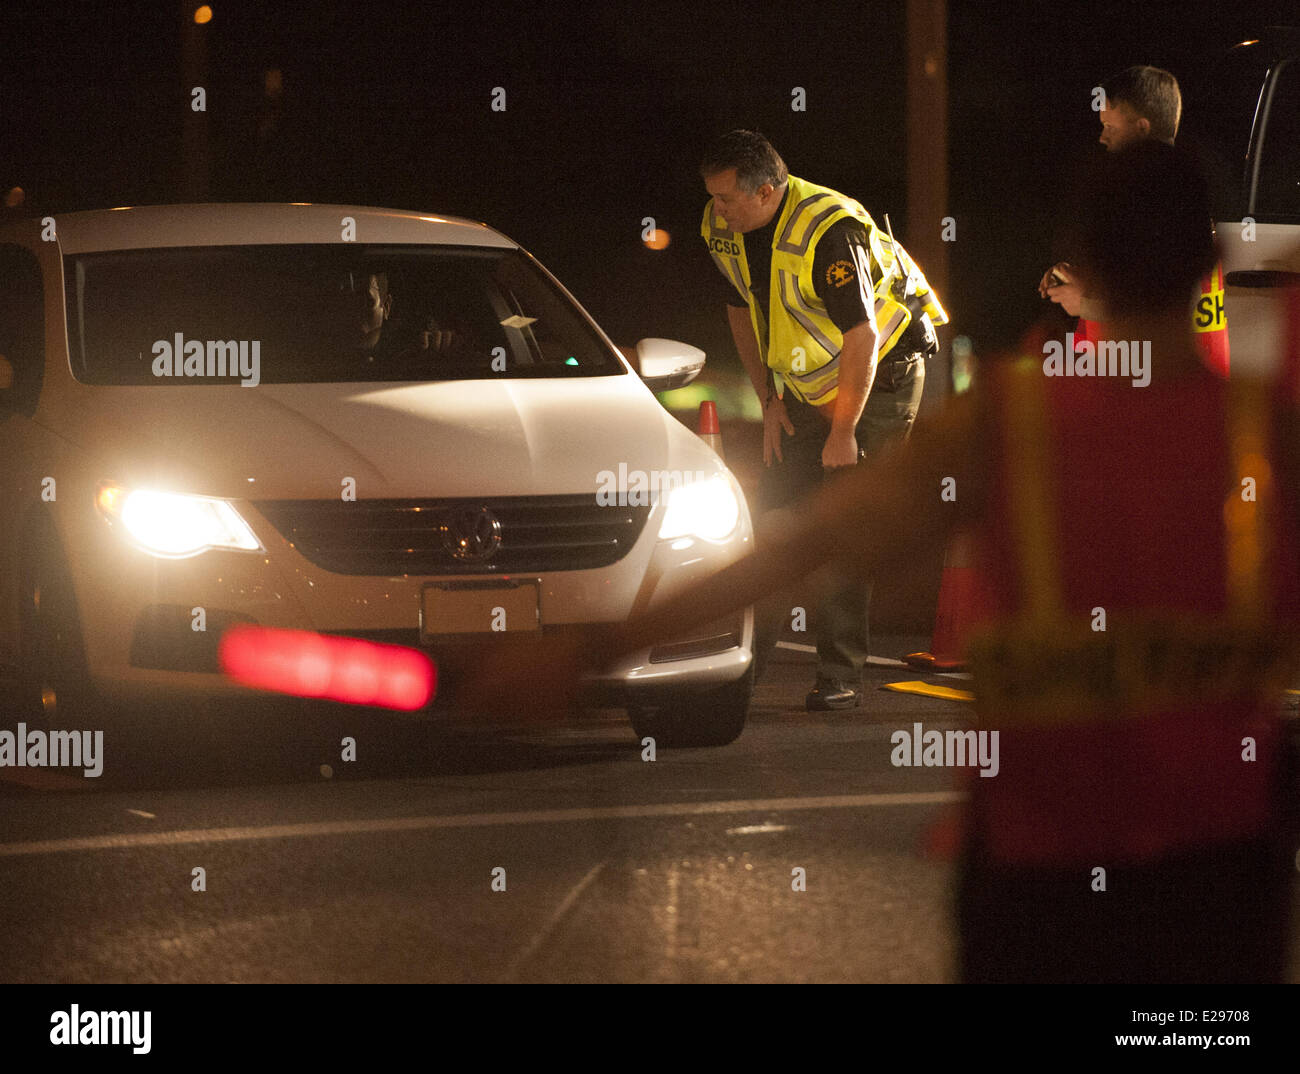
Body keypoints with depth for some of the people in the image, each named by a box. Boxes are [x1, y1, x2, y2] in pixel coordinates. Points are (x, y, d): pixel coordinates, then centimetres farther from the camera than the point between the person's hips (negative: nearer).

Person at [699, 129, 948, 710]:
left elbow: (862, 336, -27)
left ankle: (840, 676, -10)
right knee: (774, 515, 1)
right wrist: (768, 401, 5)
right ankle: (743, 658, 8)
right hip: (811, 383, 7)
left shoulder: (829, 231, -31)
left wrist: (843, 433, -22)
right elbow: (740, 309, 9)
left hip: (883, 370, -7)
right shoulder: (723, 228, -8)